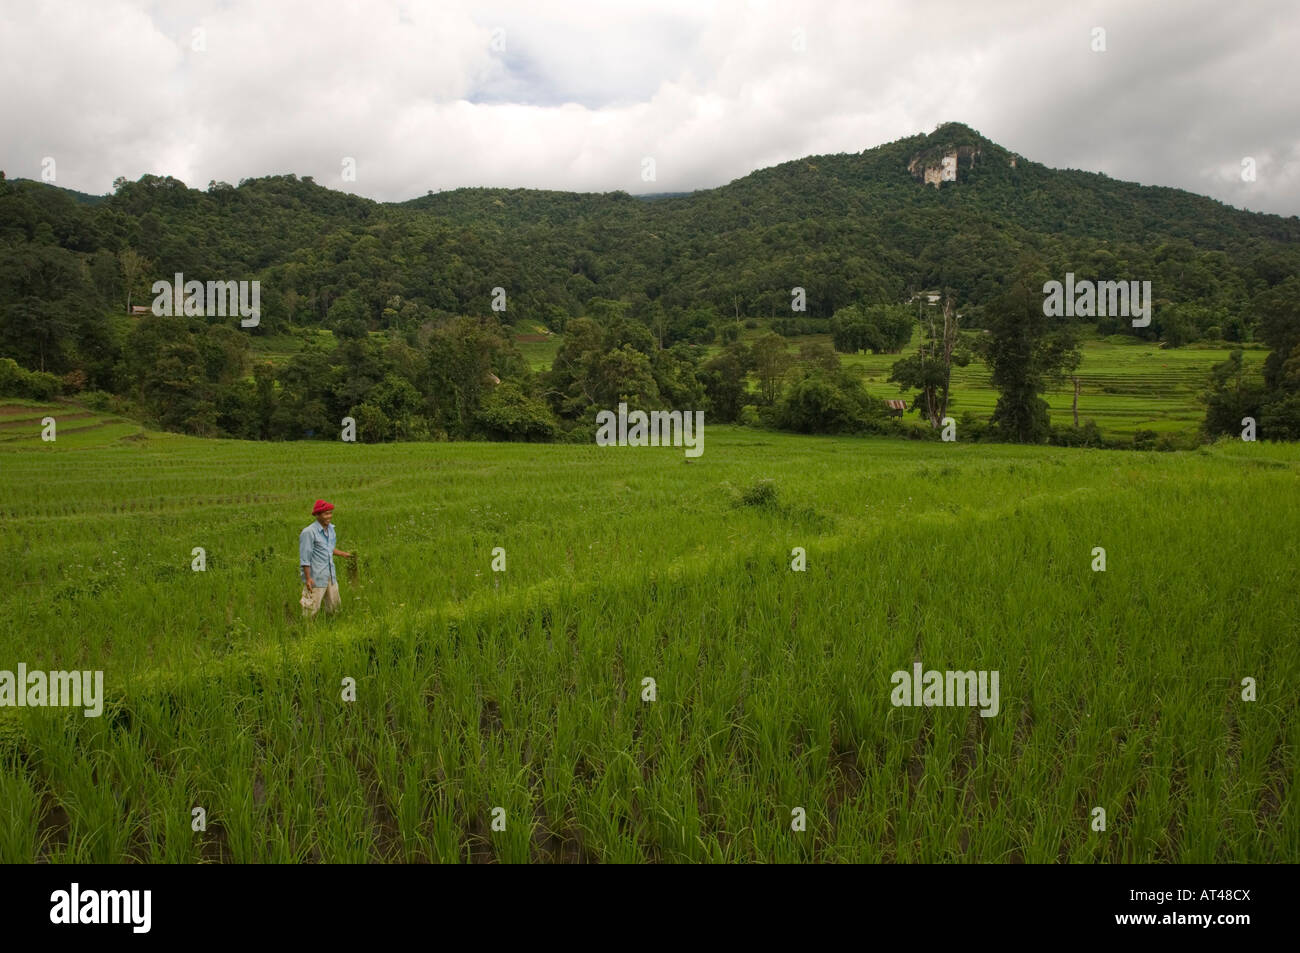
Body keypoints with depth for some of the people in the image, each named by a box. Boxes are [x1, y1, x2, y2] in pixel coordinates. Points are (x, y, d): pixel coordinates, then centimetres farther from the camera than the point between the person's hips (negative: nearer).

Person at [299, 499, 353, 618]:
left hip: (330, 576, 8)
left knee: (334, 605, 17)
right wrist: (308, 578, -19)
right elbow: (304, 558, -17)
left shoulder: (330, 528, 7)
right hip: (316, 577, -8)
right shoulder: (309, 532, -17)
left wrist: (343, 554, 27)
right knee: (312, 608, -2)